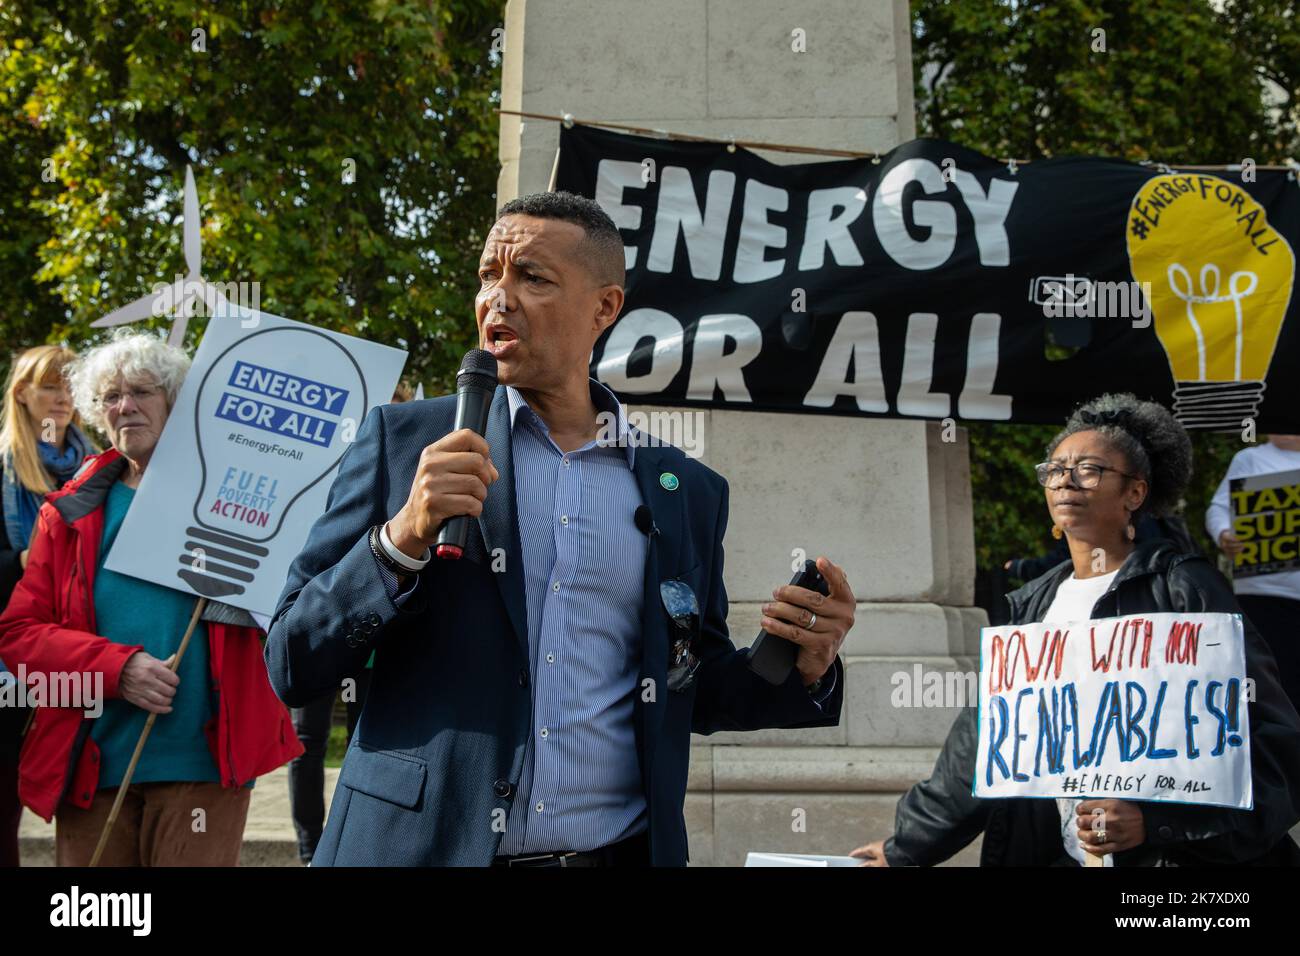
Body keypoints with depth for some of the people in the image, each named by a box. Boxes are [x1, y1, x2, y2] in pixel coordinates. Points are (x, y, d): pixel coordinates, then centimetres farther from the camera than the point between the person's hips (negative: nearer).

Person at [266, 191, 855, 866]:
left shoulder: (688, 493, 4)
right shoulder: (400, 440, -1)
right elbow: (291, 667, -3)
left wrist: (803, 670, -6)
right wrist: (401, 538, -19)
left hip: (619, 848, 2)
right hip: (423, 845, -1)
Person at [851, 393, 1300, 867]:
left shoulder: (1183, 587, -6)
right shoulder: (1033, 606, 9)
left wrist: (1154, 819, -23)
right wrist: (907, 846, 14)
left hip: (1176, 853, -4)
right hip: (1064, 854, 4)